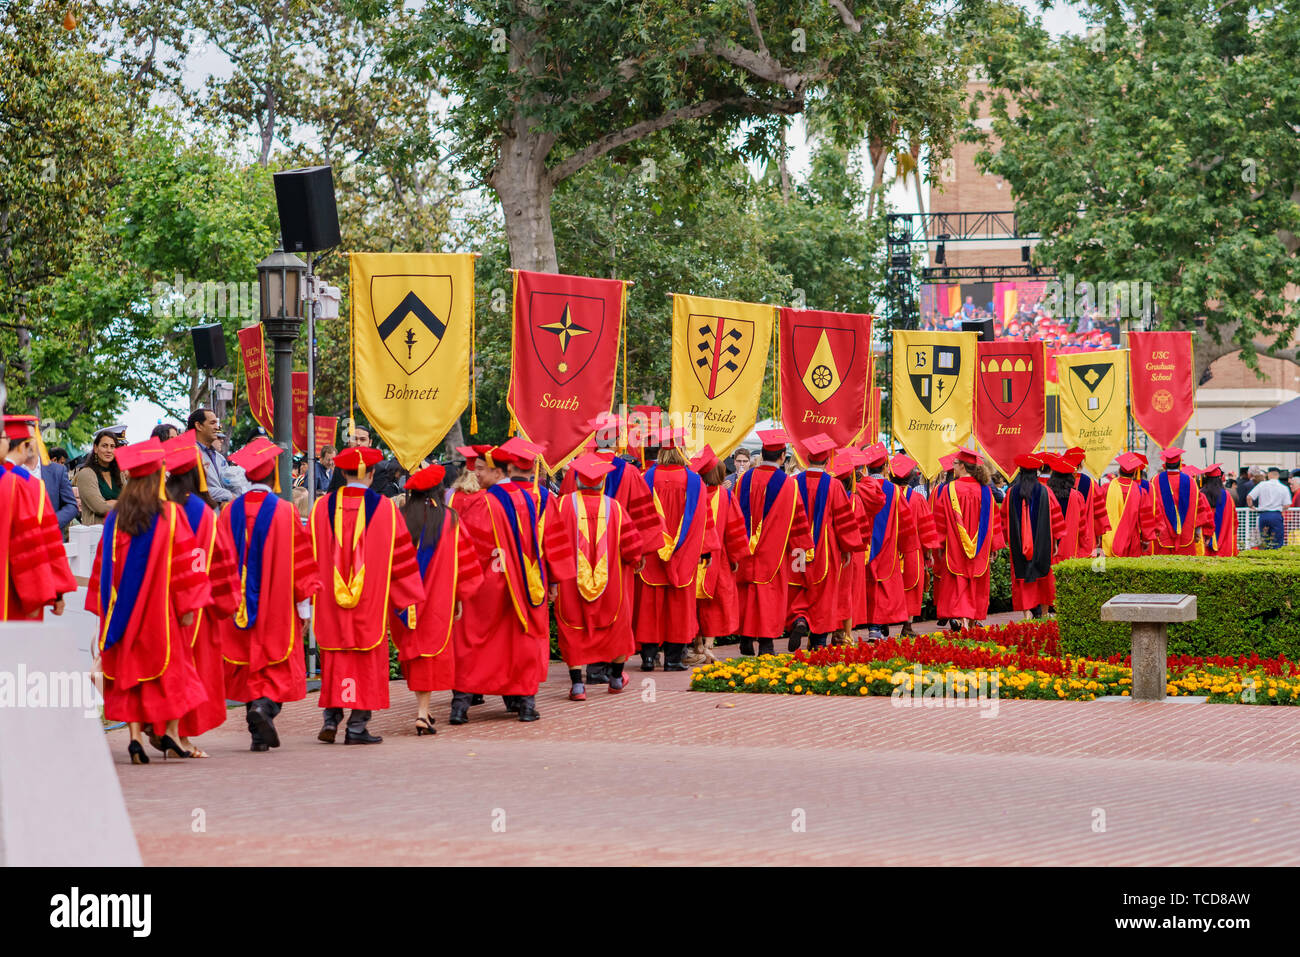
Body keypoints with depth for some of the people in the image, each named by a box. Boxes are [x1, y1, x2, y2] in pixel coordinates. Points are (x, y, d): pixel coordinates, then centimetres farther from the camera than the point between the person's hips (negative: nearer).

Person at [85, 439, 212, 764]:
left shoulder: (115, 518, 1)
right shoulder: (171, 515, -7)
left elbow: (103, 565, 5)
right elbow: (183, 563, -8)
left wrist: (104, 609, 12)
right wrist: (187, 605, -3)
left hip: (123, 611, 2)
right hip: (160, 610, -2)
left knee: (128, 670, 5)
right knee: (172, 668, 11)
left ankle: (135, 737, -3)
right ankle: (170, 732, 9)